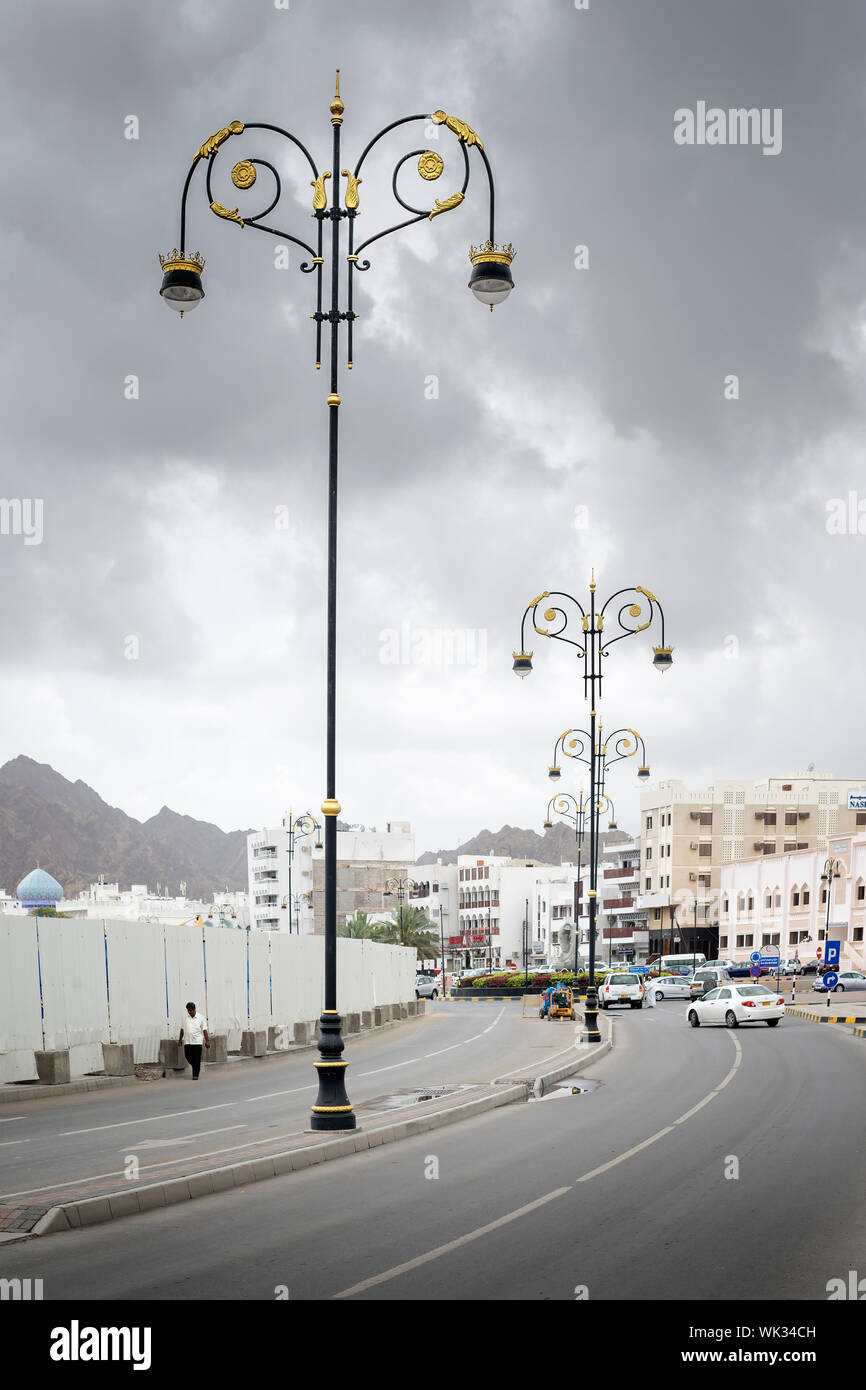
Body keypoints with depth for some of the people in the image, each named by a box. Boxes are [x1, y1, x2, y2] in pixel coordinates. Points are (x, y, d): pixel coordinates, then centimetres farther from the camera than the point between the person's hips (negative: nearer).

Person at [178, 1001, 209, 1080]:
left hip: (197, 1041, -3)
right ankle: (195, 1067, 27)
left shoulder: (200, 1017, -2)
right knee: (188, 1056, 1)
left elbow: (204, 1030, -2)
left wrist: (207, 1041, -6)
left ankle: (195, 1075, 1)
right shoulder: (185, 1018, 7)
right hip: (187, 1042, 3)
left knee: (197, 1059, -4)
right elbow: (182, 1029, 17)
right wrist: (180, 1039, 18)